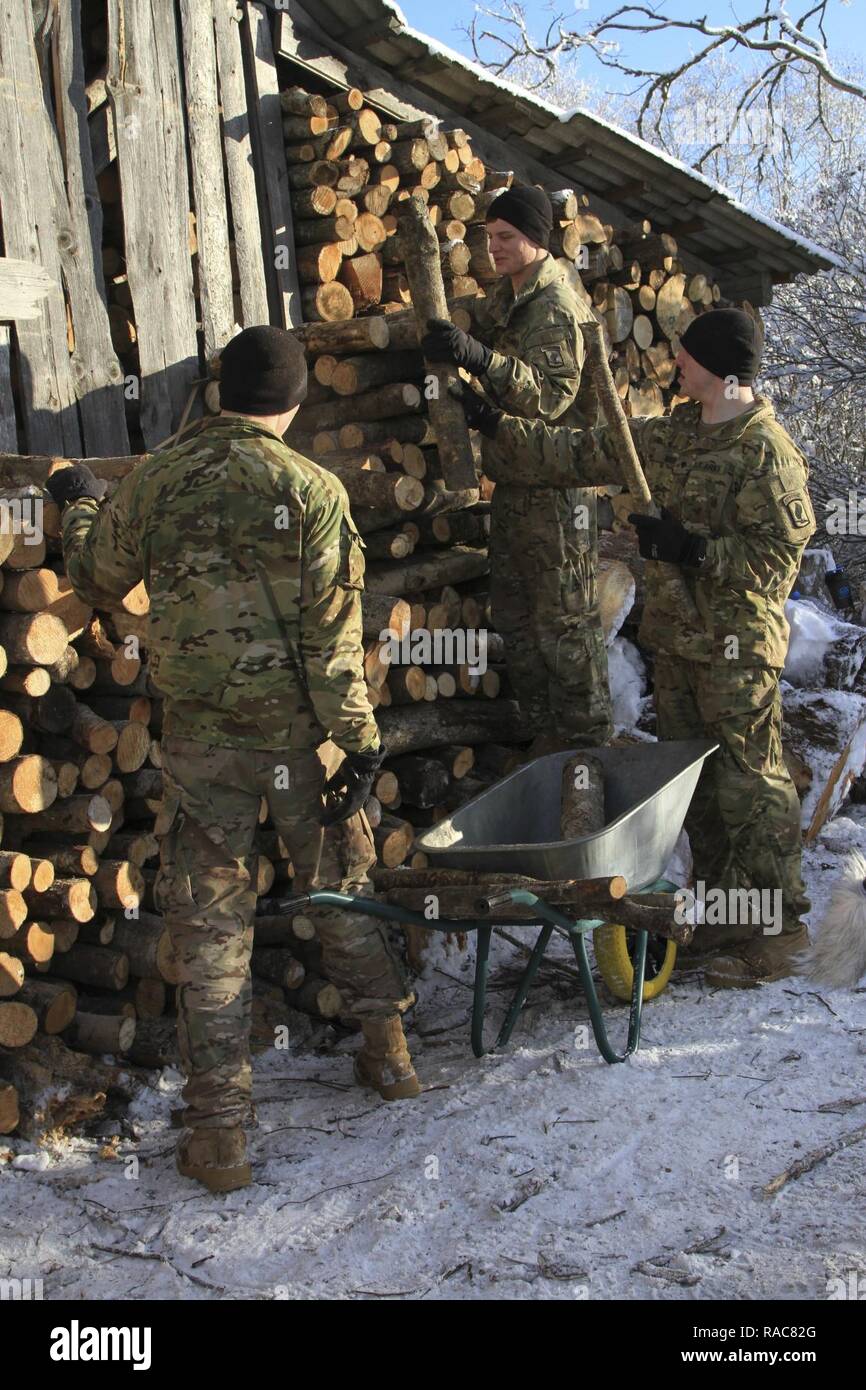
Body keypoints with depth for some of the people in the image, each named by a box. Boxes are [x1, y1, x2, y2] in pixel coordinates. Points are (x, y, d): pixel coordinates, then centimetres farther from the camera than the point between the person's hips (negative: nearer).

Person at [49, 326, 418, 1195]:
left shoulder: (155, 482, -3)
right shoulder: (313, 491, -9)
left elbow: (95, 581, 11)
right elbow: (332, 636, -12)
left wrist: (78, 507, 31)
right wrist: (358, 739, -7)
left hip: (200, 734, 1)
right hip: (299, 731, 0)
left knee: (208, 926, 7)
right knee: (340, 887, 21)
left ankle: (218, 1131, 10)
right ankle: (386, 1050, 32)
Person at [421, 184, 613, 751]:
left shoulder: (556, 307, -16)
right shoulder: (502, 300, 13)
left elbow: (553, 394, -28)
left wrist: (482, 357, -38)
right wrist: (453, 351, 3)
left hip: (556, 484, -10)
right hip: (513, 477, 10)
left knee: (566, 619, -2)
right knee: (516, 615, 16)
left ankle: (588, 742, 9)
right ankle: (546, 739, 28)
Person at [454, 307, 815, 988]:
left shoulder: (765, 448, -13)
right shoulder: (670, 436, 12)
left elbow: (779, 551, -17)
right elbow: (580, 453, 16)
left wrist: (694, 549, -23)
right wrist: (497, 426, 13)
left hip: (738, 647, -8)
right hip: (677, 638, 9)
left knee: (751, 785, -4)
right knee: (696, 780, 14)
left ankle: (777, 930, 6)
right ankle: (720, 912, 27)